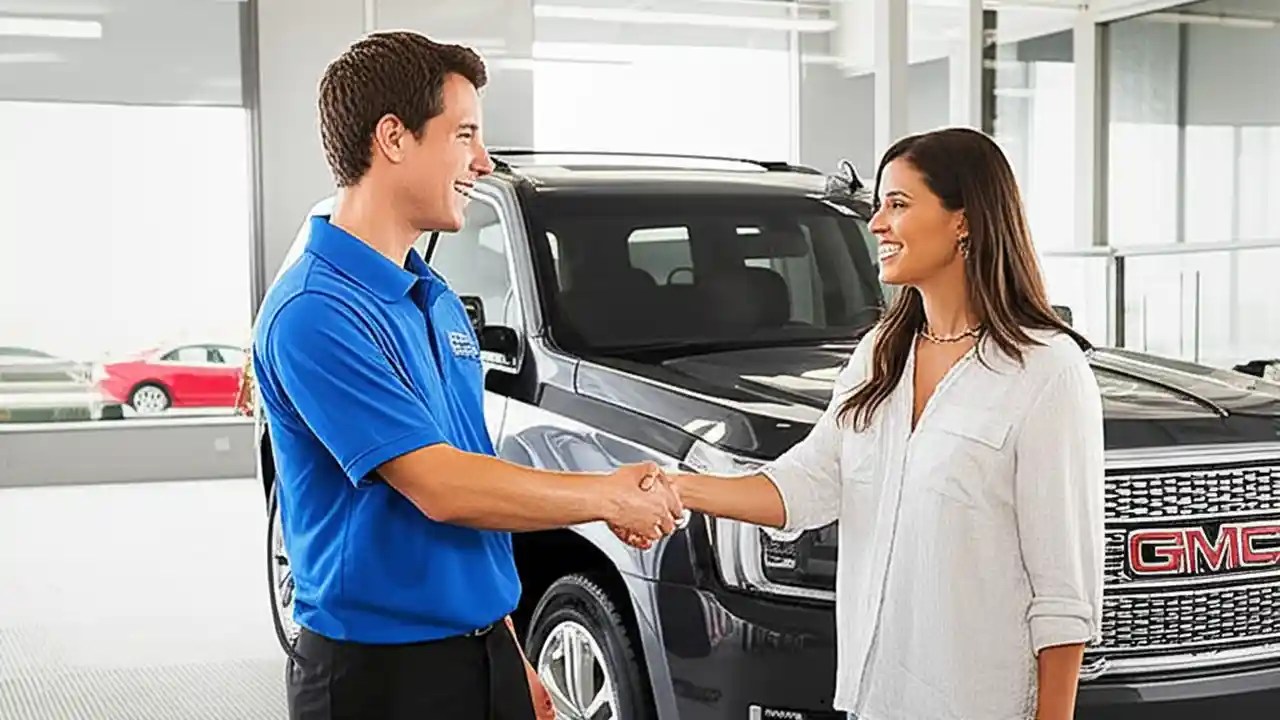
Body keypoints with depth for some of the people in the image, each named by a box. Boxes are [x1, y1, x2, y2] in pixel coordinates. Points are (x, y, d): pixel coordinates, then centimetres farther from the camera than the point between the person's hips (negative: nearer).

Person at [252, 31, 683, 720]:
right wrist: (612, 496, -11)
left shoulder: (438, 302, 10)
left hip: (485, 656, 8)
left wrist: (510, 655, 12)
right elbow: (441, 489, -22)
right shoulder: (315, 313, -17)